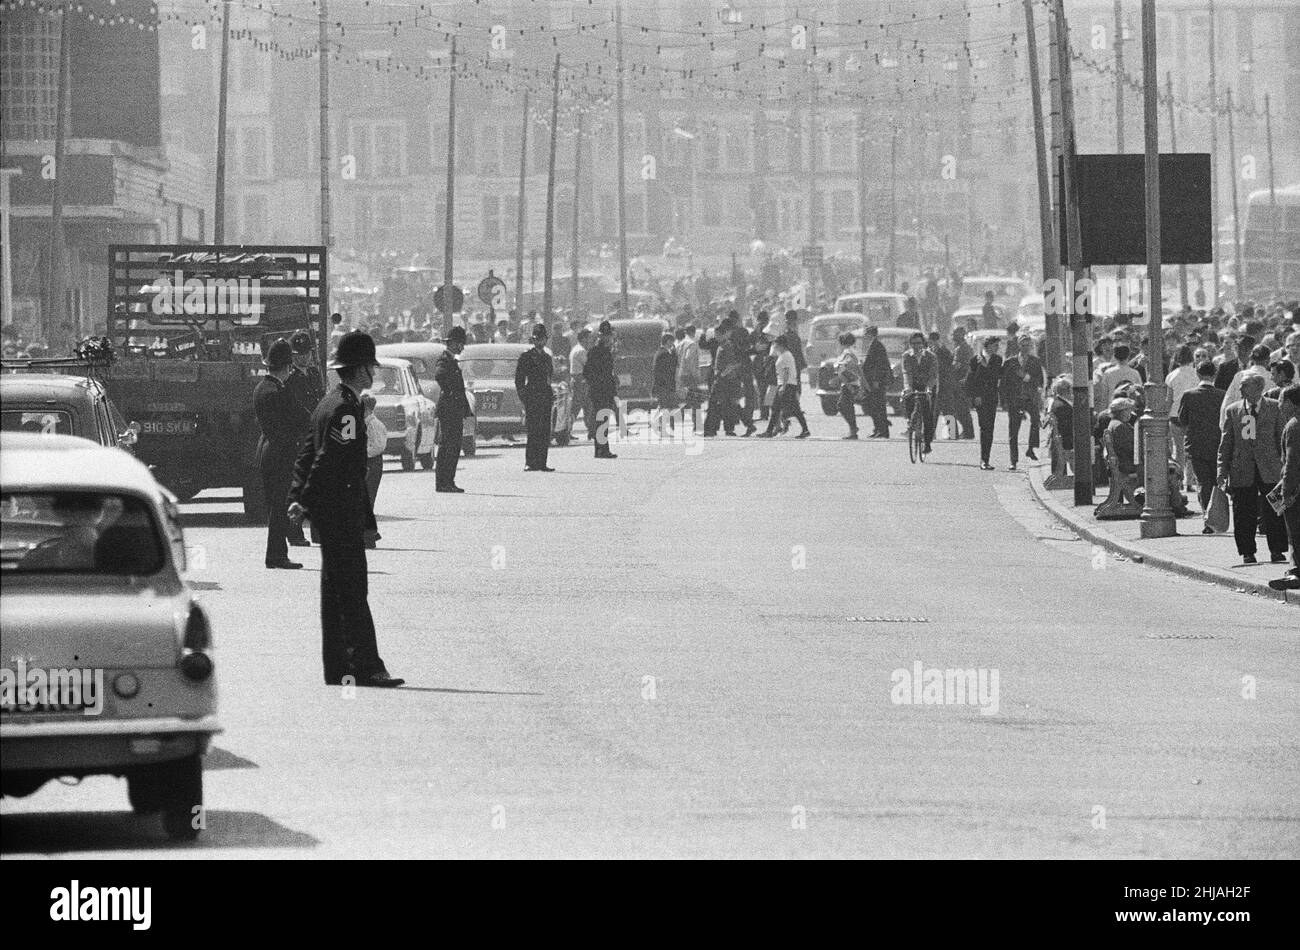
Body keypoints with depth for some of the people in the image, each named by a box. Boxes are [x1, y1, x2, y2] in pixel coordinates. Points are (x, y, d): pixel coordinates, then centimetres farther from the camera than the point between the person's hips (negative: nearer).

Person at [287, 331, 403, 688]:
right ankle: (366, 667, -10)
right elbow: (328, 461, -21)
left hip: (329, 513, 10)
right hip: (343, 511, -10)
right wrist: (307, 502, -19)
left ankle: (337, 668, 14)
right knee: (352, 591, -9)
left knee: (336, 589, 11)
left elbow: (307, 454, 16)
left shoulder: (329, 403, 15)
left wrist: (298, 496, 12)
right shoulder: (346, 409, -17)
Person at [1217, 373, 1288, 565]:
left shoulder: (1274, 408, 4)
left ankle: (1277, 551, 8)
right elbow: (1226, 443, 9)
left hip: (1269, 469, -1)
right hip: (1242, 469, 1)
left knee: (1274, 512, -2)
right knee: (1244, 514, 2)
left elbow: (1281, 439, 6)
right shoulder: (1232, 411, 8)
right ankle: (1247, 552, 12)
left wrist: (1285, 466, 1)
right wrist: (1223, 471, 3)